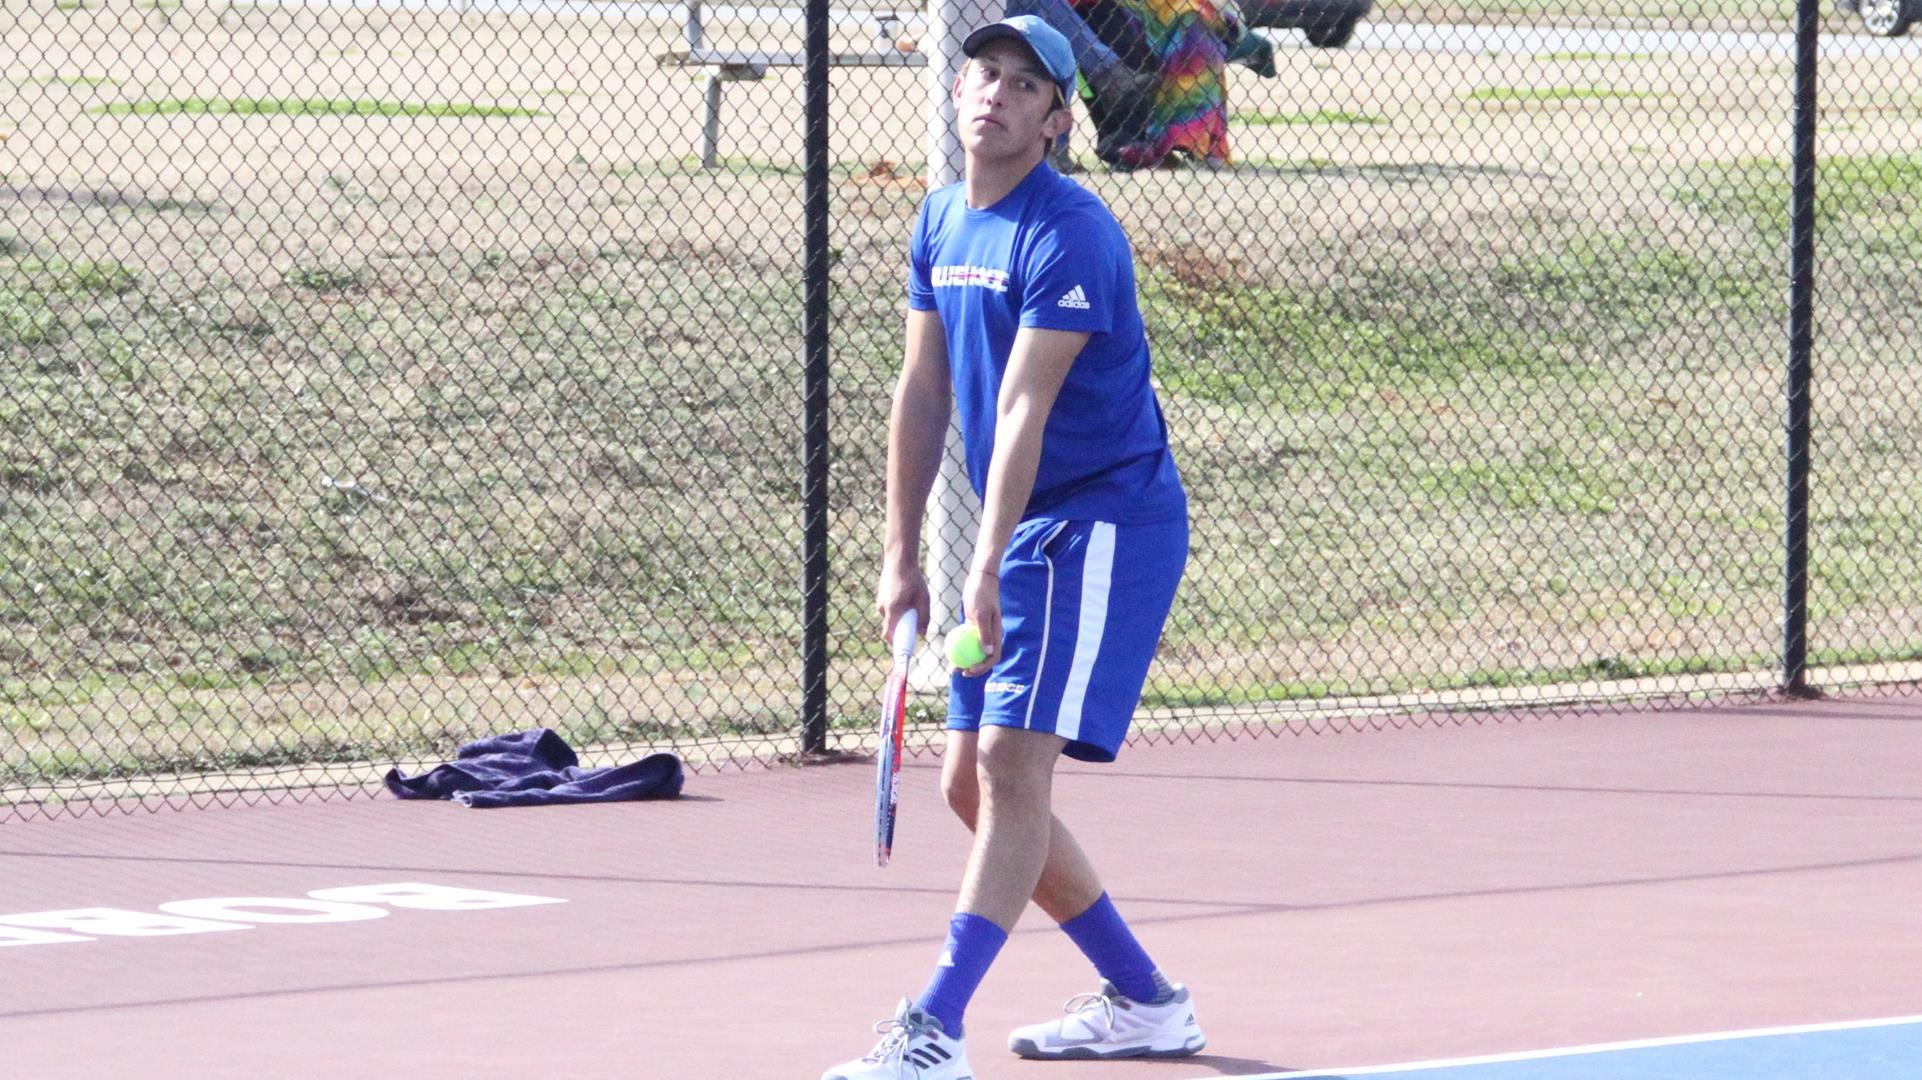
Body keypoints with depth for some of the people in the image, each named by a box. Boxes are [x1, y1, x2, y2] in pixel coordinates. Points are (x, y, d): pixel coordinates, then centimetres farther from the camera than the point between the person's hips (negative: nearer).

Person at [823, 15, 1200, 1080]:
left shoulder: (1068, 234, -17)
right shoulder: (941, 223, 10)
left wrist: (988, 568, -30)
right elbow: (922, 393, 14)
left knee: (1011, 764, -18)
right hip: (1021, 535, 9)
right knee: (972, 783, 9)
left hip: (1107, 522, -9)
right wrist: (902, 558, 10)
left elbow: (1024, 408, -24)